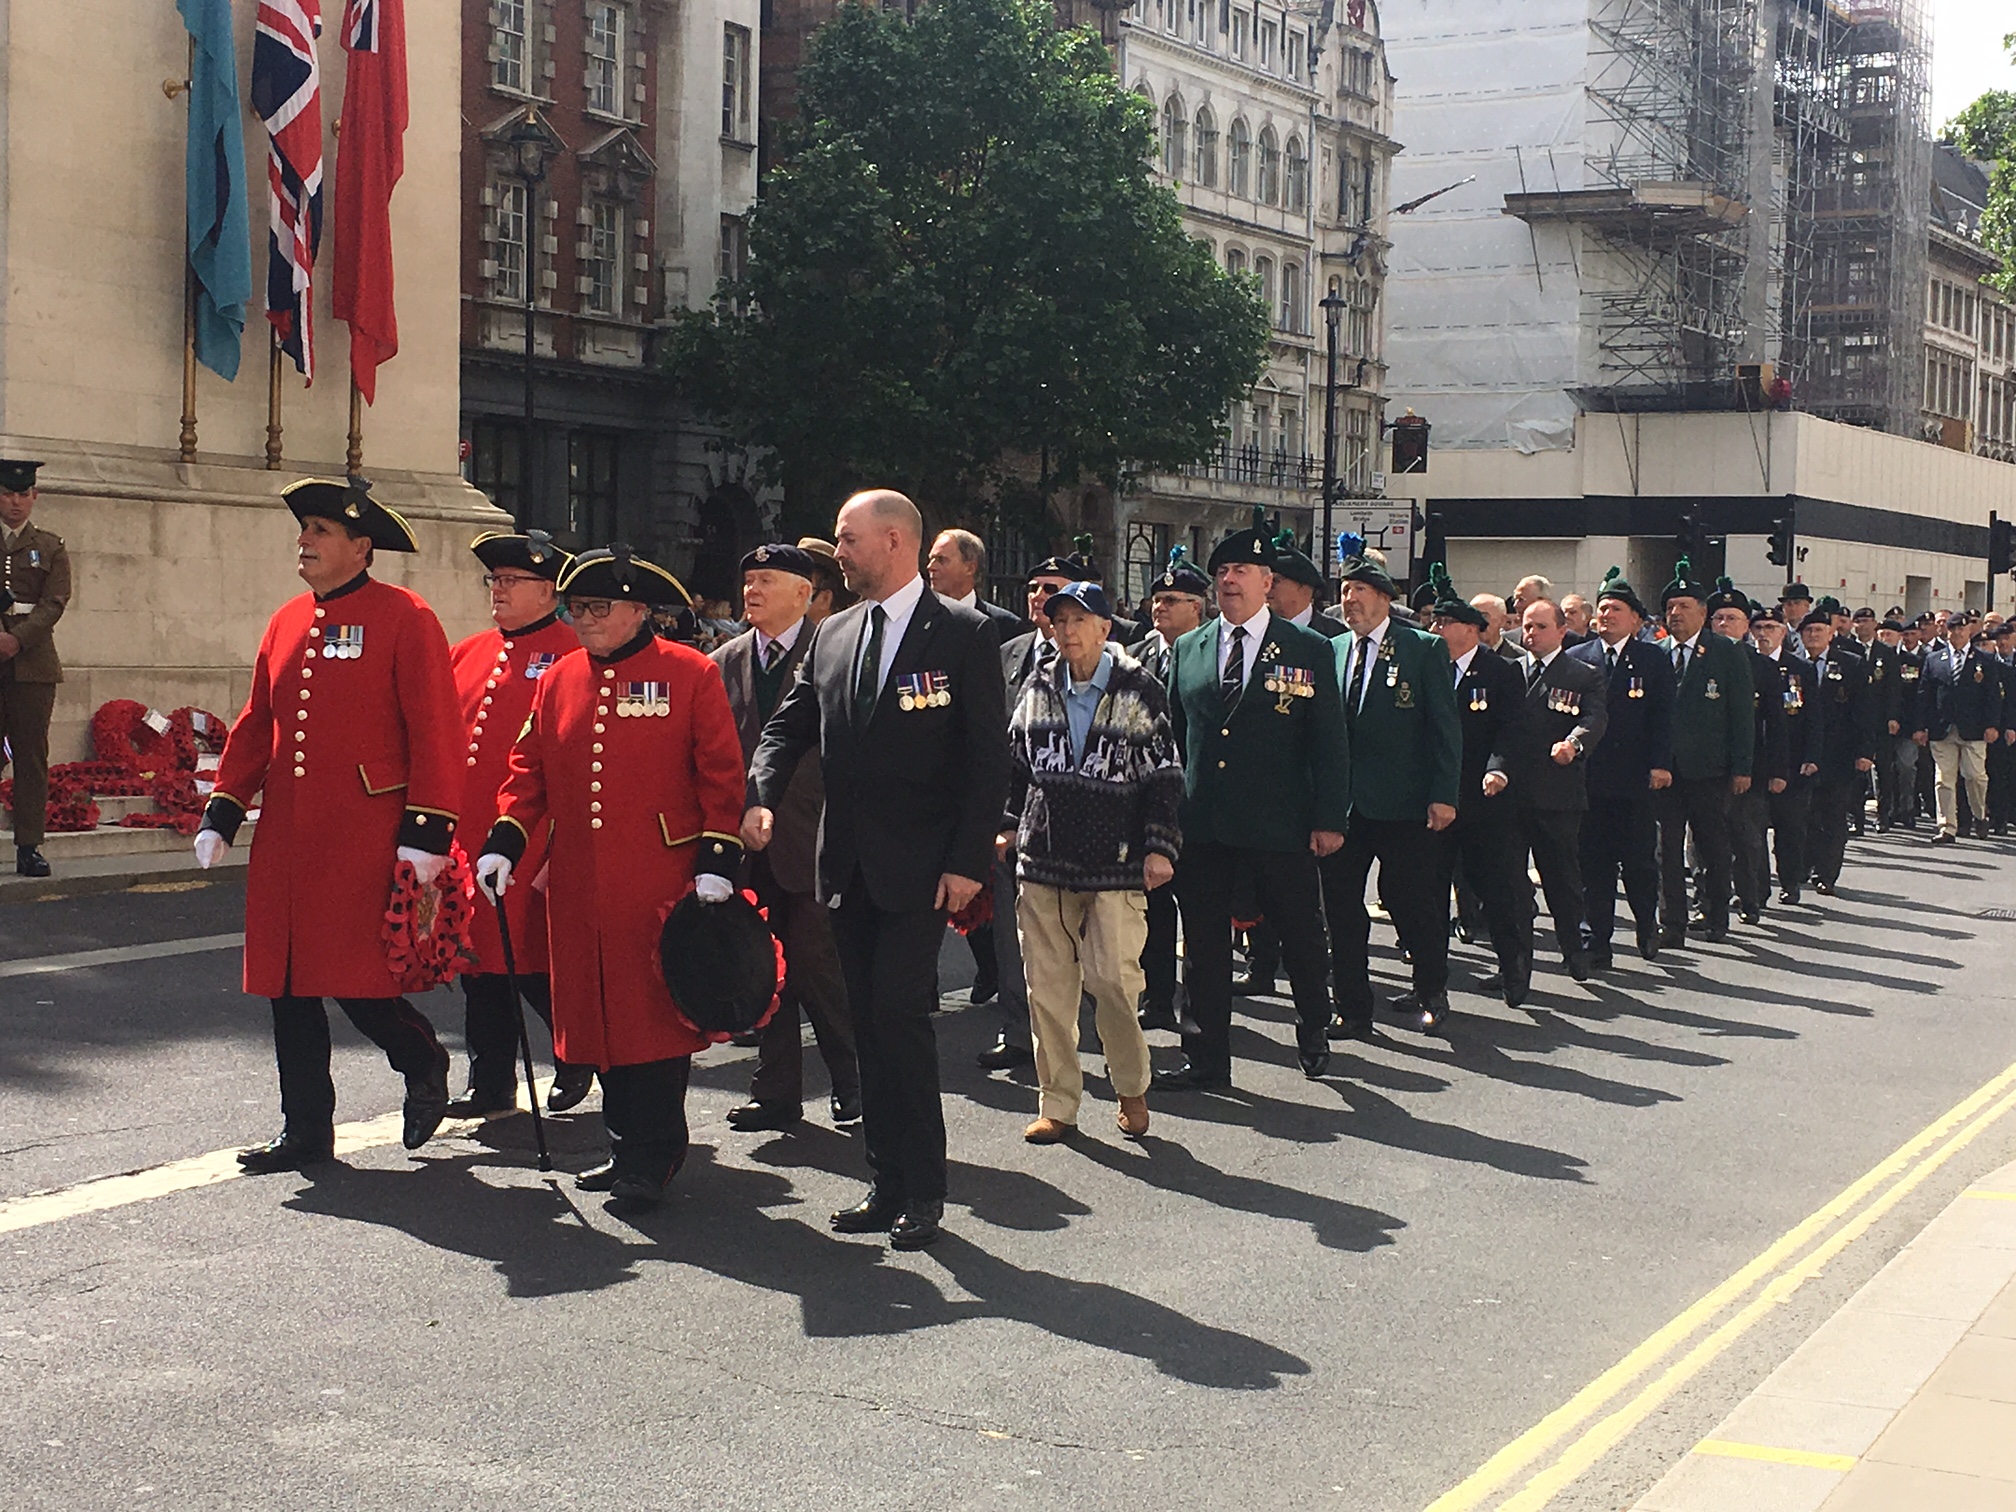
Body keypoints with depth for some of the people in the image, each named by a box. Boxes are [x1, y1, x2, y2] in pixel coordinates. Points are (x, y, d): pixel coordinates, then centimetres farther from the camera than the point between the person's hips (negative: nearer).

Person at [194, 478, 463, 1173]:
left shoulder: (404, 618, -5)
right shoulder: (286, 623, 14)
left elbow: (435, 731, -10)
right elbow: (255, 727, 19)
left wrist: (426, 832, -15)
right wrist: (220, 814, 12)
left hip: (363, 841, -6)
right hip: (286, 840, 7)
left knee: (357, 979, -7)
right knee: (290, 984, 7)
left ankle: (423, 1063, 22)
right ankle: (306, 1133, 16)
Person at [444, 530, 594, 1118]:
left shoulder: (573, 656, -6)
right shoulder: (467, 654, 14)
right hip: (465, 843, 6)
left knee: (535, 969, -1)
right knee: (480, 965, 10)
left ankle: (580, 1055, 22)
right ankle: (491, 1085, 19)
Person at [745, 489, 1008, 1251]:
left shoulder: (963, 636, -6)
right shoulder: (833, 636, 11)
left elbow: (988, 757, -8)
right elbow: (789, 724, 13)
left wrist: (969, 861, -14)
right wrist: (762, 796, -8)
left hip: (919, 867, -6)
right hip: (847, 866, 6)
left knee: (899, 1012, -12)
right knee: (871, 1026, 9)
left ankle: (924, 1191, -1)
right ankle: (890, 1184, 16)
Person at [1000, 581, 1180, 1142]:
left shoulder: (1139, 692, 0)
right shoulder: (1036, 691, 10)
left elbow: (1164, 775, -1)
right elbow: (1015, 765, 19)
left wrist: (1160, 846, -7)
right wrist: (1008, 825, 12)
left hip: (1115, 864, -3)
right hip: (1042, 859, 4)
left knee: (1114, 980, -8)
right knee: (1047, 988, 3)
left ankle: (1132, 1089, 14)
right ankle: (1058, 1104, 13)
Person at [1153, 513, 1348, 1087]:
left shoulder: (1308, 651, 0)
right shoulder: (1188, 650, 10)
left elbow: (1328, 741, -1)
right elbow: (1172, 736, 14)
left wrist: (1328, 819, -7)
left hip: (1280, 825, -2)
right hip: (1201, 825, 3)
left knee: (1301, 935, 9)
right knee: (1204, 944, 6)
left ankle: (1313, 1034, 32)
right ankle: (1206, 1058, 15)